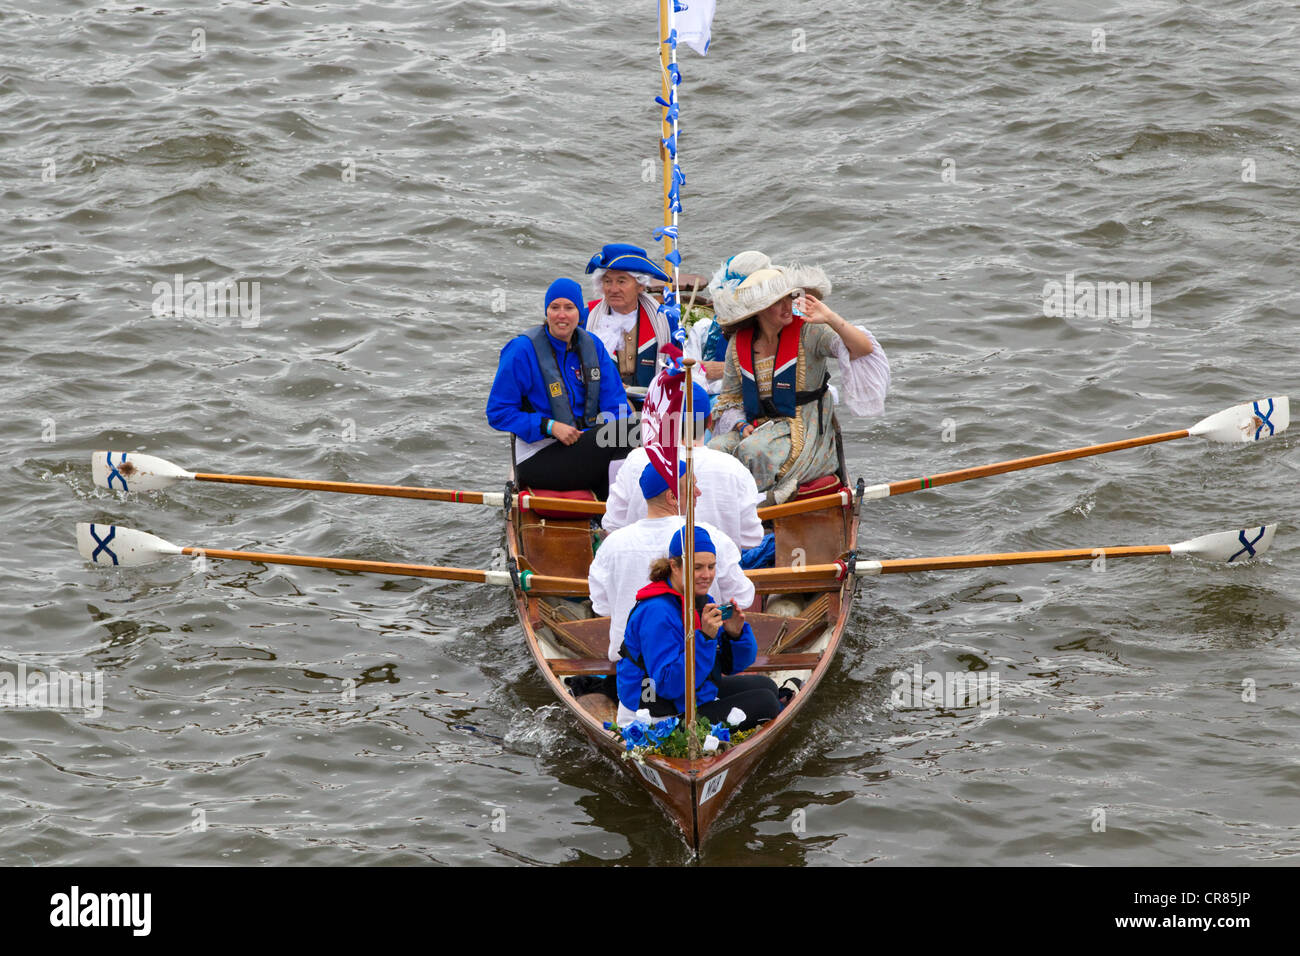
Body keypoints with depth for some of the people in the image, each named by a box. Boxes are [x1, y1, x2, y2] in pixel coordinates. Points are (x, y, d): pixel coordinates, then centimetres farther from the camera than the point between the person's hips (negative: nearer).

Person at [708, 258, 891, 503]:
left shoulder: (809, 333, -7)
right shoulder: (739, 345, 5)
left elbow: (864, 349, -19)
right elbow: (729, 399, 15)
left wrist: (831, 319, -31)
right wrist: (741, 425, -6)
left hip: (805, 430, -4)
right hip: (757, 427, 4)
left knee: (755, 450, -32)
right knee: (717, 449, -24)